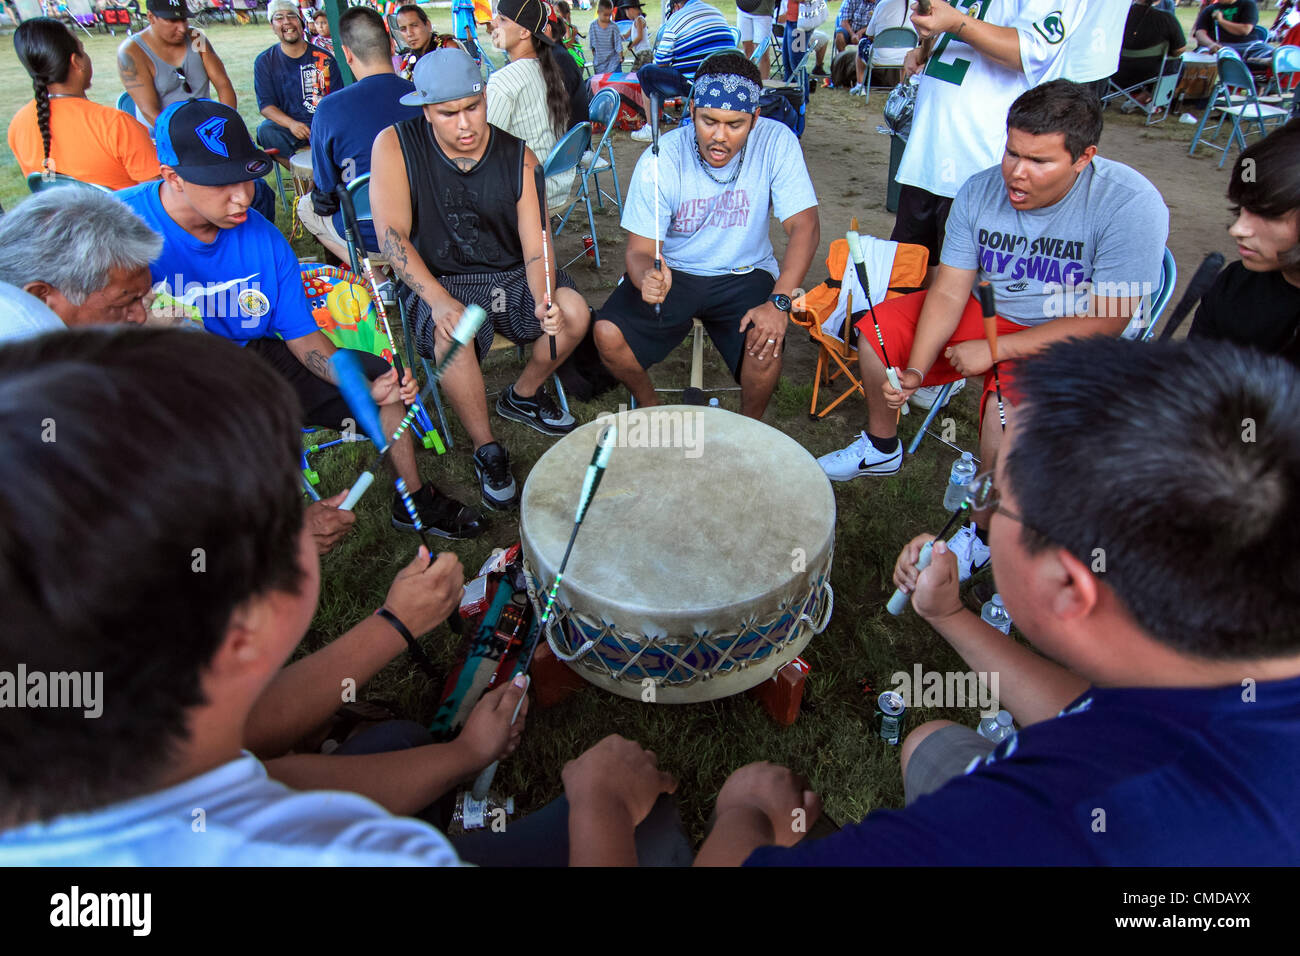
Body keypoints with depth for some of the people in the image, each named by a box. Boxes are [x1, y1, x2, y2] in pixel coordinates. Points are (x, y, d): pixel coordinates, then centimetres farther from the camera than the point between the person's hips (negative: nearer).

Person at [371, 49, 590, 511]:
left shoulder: (518, 157, -6)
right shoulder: (395, 145, -10)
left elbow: (535, 247, -11)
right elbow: (392, 236, -13)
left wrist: (544, 302, -32)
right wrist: (439, 300, -27)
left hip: (510, 274, 3)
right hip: (439, 279, -2)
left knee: (573, 312, -23)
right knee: (451, 333, -35)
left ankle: (522, 396, 7)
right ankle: (485, 449, -11)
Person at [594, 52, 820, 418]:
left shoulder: (776, 142, -15)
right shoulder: (659, 161, -16)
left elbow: (805, 226, -17)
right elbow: (639, 249, -15)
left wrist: (779, 302, -31)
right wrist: (647, 276, -40)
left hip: (744, 274, 0)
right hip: (671, 270, 1)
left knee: (767, 343, -29)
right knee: (608, 333, -22)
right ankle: (649, 406, 10)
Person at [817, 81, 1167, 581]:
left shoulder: (1131, 204, -24)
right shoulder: (980, 191, -10)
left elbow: (1105, 321, -24)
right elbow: (950, 290, -11)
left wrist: (993, 349, -25)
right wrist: (915, 370, -24)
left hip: (1068, 340, -5)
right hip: (989, 309, 6)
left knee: (1005, 416, -34)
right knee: (877, 329, -3)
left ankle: (984, 534, -6)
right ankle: (881, 446, 20)